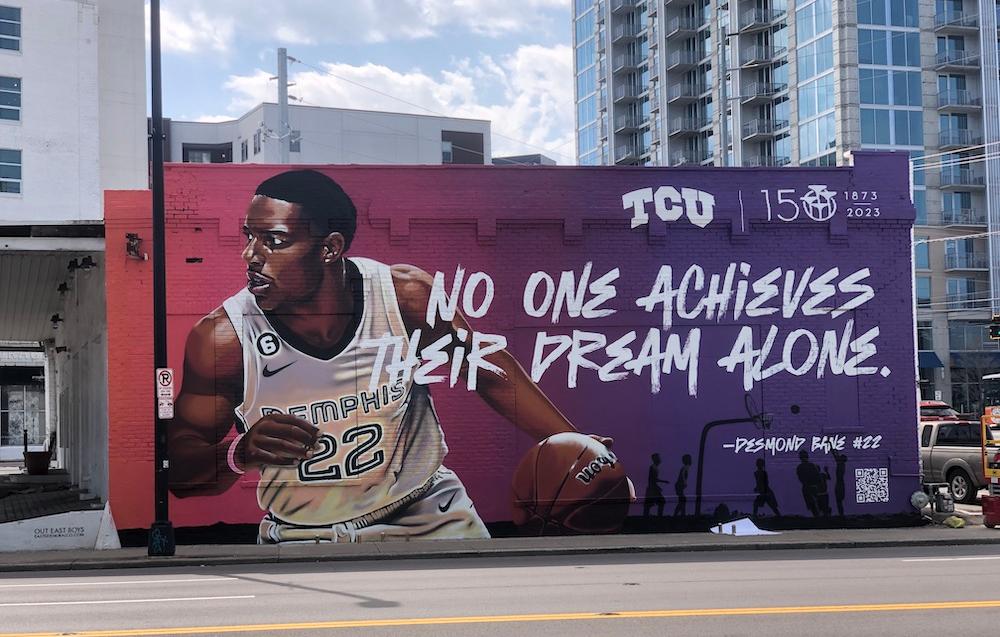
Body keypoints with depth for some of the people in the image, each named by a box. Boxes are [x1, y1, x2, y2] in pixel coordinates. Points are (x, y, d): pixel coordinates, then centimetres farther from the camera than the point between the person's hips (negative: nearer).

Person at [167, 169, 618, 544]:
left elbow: (490, 373, 0)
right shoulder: (222, 337, -19)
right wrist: (239, 454, -32)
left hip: (426, 514, 1)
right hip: (304, 537, 0)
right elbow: (179, 469, -11)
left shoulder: (406, 296, -16)